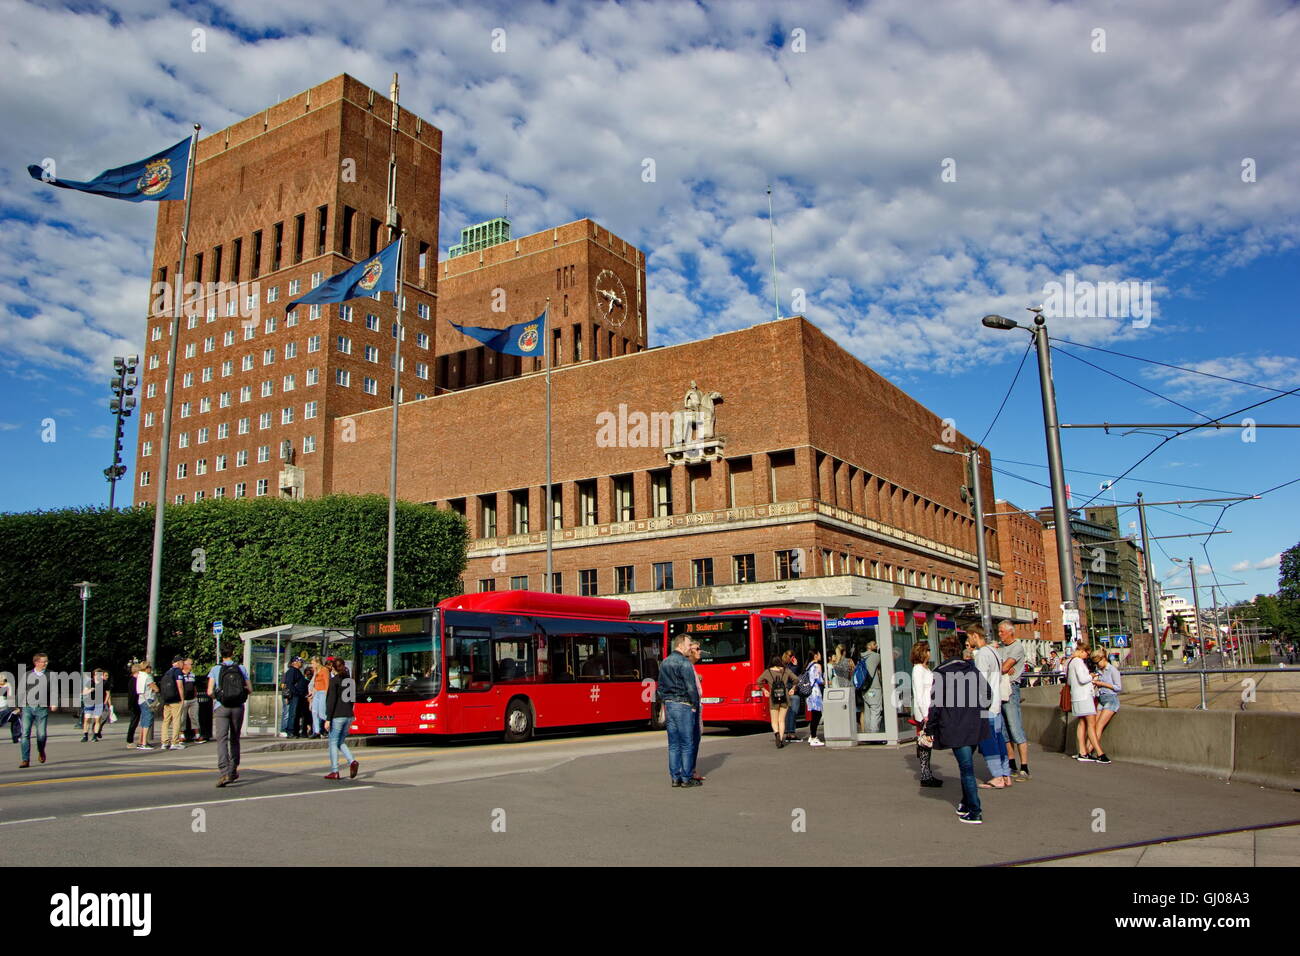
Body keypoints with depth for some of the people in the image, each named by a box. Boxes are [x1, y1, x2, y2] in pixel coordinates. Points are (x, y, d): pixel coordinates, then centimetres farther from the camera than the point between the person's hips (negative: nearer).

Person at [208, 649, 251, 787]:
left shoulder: (216, 669, 2)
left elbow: (210, 691, -5)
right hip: (238, 708, 2)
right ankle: (233, 771, 26)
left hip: (221, 708, -2)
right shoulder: (241, 668, 7)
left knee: (221, 740, -7)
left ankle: (224, 773, -23)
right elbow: (250, 689, 5)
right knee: (234, 739, 17)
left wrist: (216, 697, 17)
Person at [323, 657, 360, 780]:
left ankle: (334, 772, 3)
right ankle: (352, 761, -6)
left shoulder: (334, 680, -9)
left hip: (337, 716, -6)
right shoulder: (350, 680, 11)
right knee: (341, 742, 16)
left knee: (333, 743, 4)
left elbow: (331, 701, -14)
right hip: (348, 715, 6)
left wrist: (328, 719, -12)